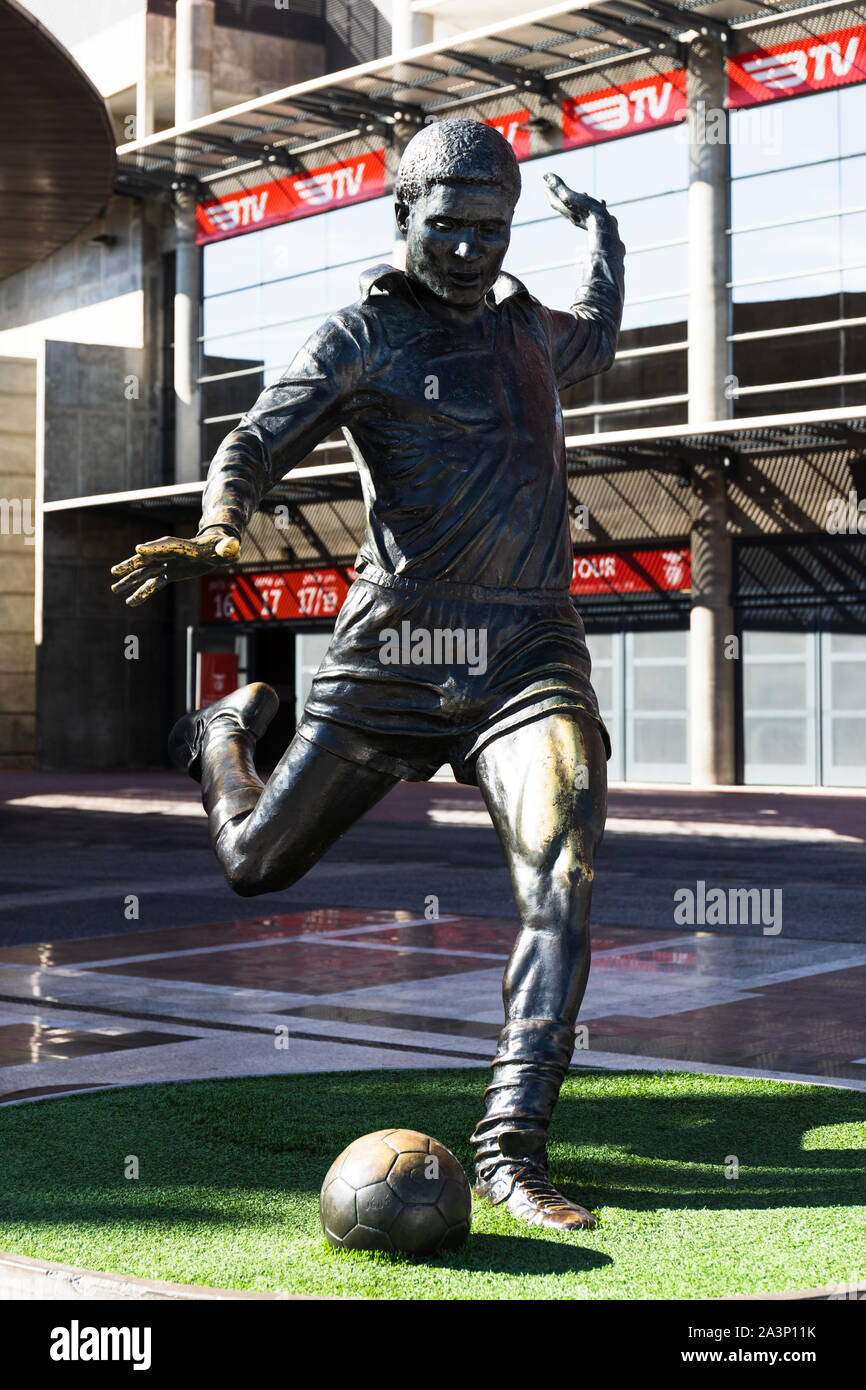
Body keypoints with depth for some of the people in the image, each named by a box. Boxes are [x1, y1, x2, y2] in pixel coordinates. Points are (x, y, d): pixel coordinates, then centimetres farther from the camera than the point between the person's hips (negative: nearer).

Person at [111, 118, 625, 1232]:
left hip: (530, 651, 3)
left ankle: (509, 1147, -18)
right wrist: (217, 531, -31)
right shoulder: (364, 331, 2)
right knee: (256, 863, 9)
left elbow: (594, 342, 46)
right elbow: (258, 442, -11)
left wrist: (600, 231, 55)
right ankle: (229, 730, 46)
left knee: (562, 871, -22)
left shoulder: (521, 325, 20)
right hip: (396, 650, -3)